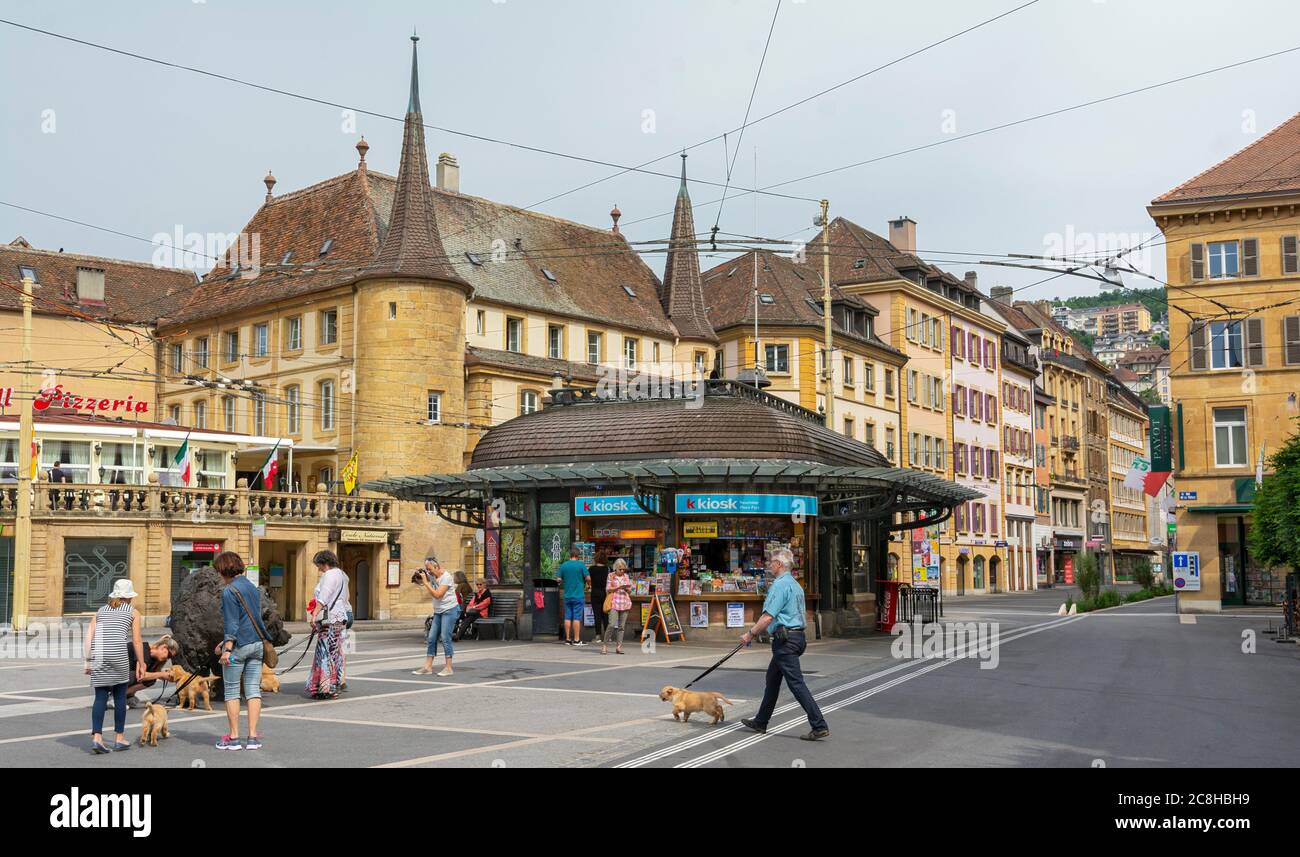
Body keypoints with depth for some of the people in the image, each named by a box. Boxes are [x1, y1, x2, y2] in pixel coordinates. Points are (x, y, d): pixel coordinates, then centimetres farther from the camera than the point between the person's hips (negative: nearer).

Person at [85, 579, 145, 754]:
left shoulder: (101, 611, 21)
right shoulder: (133, 612, 10)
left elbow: (89, 636, 12)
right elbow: (137, 642, 4)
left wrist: (88, 661, 12)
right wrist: (141, 664, 10)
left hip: (98, 656, 3)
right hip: (118, 654, -3)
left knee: (100, 697, 7)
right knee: (120, 697, 8)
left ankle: (96, 737, -5)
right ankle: (120, 738, 14)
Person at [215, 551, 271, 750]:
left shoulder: (229, 591, -10)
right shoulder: (252, 588, 14)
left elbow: (232, 623, -16)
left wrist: (228, 648, -17)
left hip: (238, 646, -7)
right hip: (256, 644, 7)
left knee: (231, 691, 4)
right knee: (253, 689, 6)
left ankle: (233, 738, 7)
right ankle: (253, 737, 5)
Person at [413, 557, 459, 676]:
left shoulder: (446, 577, -16)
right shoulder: (432, 576, 6)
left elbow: (437, 595, -23)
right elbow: (421, 580, 23)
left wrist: (425, 582, -20)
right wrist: (420, 576, 0)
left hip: (450, 610, -8)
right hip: (438, 612, 8)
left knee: (445, 638, -10)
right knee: (432, 638, 4)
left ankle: (448, 668, -5)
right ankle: (428, 667, 7)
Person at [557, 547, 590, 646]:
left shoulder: (563, 565, 4)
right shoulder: (581, 564, -7)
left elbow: (560, 580, 7)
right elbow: (588, 578, -8)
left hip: (567, 596, 4)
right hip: (578, 595, -4)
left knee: (568, 617, 8)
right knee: (577, 618, -2)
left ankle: (568, 639, 10)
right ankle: (576, 640, -2)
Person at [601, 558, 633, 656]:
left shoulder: (626, 576, 14)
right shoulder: (611, 575, 5)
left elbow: (630, 591, 17)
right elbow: (608, 589, 0)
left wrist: (627, 589, -6)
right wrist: (618, 587, -13)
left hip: (625, 603, 4)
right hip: (614, 603, -4)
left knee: (621, 626, 3)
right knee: (612, 625, -14)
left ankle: (618, 646, 7)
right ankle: (604, 645, -5)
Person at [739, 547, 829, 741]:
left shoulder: (780, 584, -15)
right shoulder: (795, 585, 17)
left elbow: (768, 616, -19)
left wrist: (750, 634, -9)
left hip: (785, 639, -10)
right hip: (796, 636, 10)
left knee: (796, 683, -9)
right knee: (772, 678, 19)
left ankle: (819, 727, -11)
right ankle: (761, 722, 30)